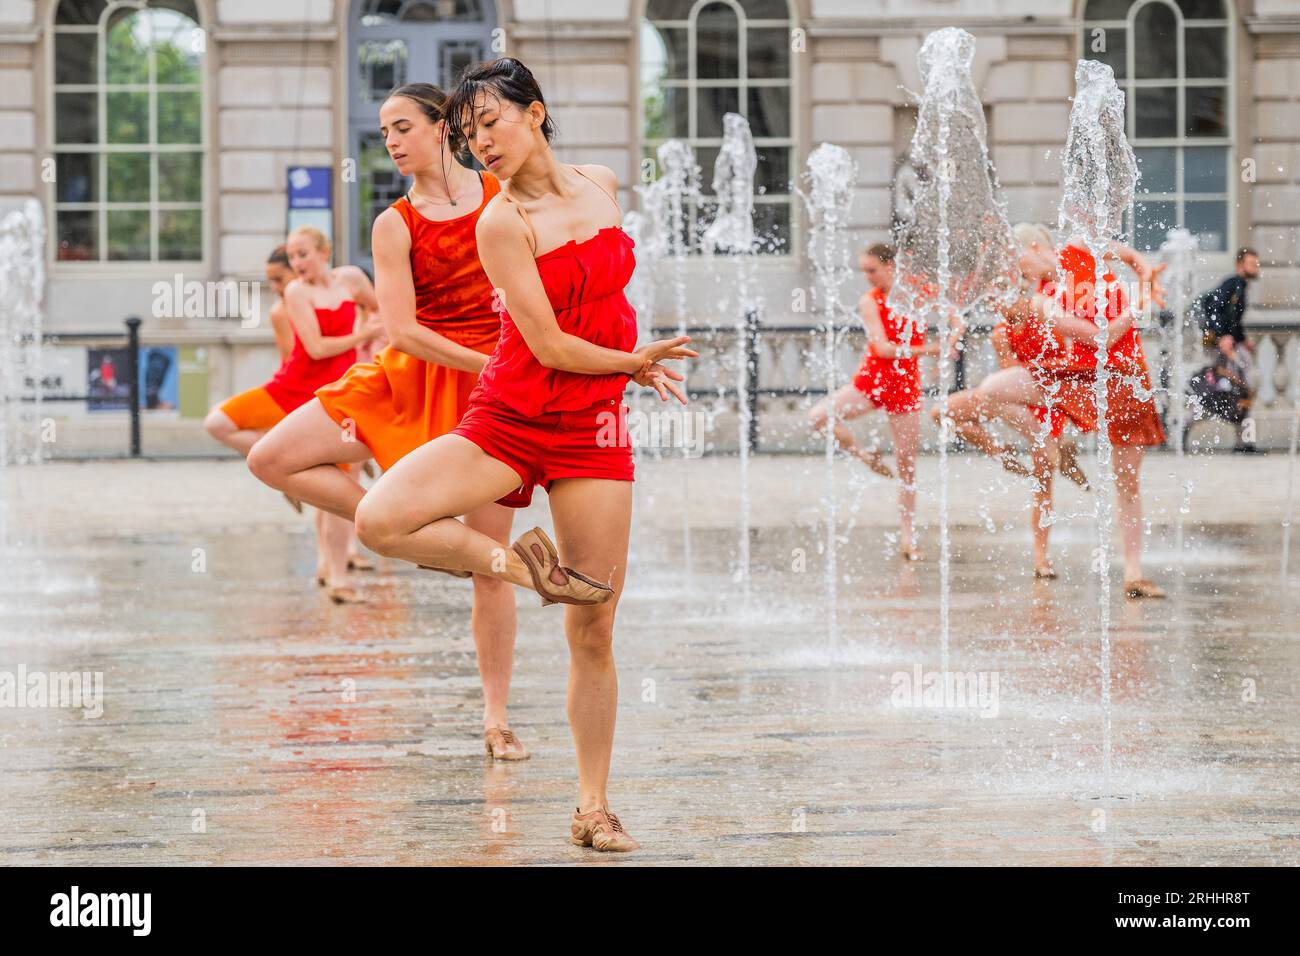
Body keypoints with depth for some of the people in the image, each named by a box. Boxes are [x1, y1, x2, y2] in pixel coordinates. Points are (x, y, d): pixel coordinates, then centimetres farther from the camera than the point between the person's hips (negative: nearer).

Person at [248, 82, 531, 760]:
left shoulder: (503, 194, 3)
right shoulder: (395, 226, 1)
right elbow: (402, 329, -8)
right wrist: (492, 362, -17)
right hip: (410, 379, 1)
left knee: (490, 562, -2)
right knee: (271, 459, -13)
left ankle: (497, 717, 9)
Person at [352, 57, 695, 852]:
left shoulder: (602, 186, 6)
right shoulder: (502, 223, -10)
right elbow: (551, 348, -14)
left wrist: (639, 360, 17)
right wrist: (637, 362, -2)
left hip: (594, 427, 3)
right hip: (510, 419, -3)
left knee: (594, 630, 2)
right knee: (380, 522, -27)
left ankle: (594, 808, 14)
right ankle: (521, 564, -4)